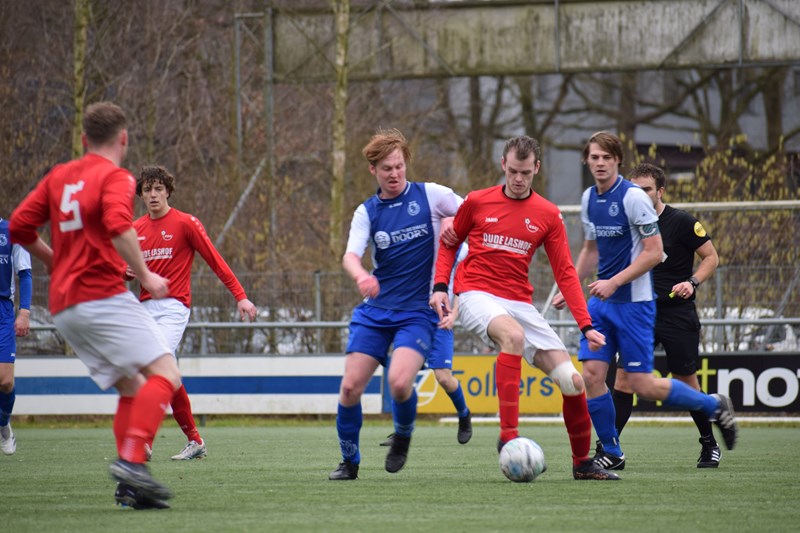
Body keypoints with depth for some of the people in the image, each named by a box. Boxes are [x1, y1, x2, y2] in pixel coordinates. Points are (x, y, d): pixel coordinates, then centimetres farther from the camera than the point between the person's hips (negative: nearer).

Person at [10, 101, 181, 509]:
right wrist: (145, 276, -15)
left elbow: (20, 226, 16)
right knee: (165, 373, -11)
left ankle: (130, 487, 2)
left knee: (132, 387, 13)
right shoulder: (115, 177, -4)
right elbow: (118, 227, -22)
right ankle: (132, 460, -30)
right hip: (103, 296, -8)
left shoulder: (59, 177, 17)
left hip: (63, 307, 8)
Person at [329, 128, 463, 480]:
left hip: (418, 312, -3)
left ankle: (403, 436, 8)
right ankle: (349, 461, 14)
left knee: (400, 382, -24)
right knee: (351, 386, -6)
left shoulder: (429, 195, -1)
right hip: (374, 311, 3)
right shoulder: (367, 212, 4)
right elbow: (350, 255, -11)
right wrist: (360, 275, -34)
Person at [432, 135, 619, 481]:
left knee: (572, 380, -6)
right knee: (513, 334, -38)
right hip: (476, 294, -3)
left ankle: (582, 462, 15)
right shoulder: (477, 202, 3)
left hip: (520, 303, 3)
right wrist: (440, 286, 2)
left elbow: (565, 273, 6)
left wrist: (586, 325, -2)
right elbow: (449, 244, 17)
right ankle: (508, 435, -39)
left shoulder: (548, 215, 6)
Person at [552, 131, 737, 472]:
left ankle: (714, 406, 14)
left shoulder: (633, 197, -13)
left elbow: (655, 253, -16)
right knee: (592, 374, -4)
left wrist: (614, 282, -20)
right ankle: (610, 453, 9)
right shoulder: (589, 199, 9)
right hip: (600, 302, 7)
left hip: (633, 303, -7)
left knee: (641, 385, -7)